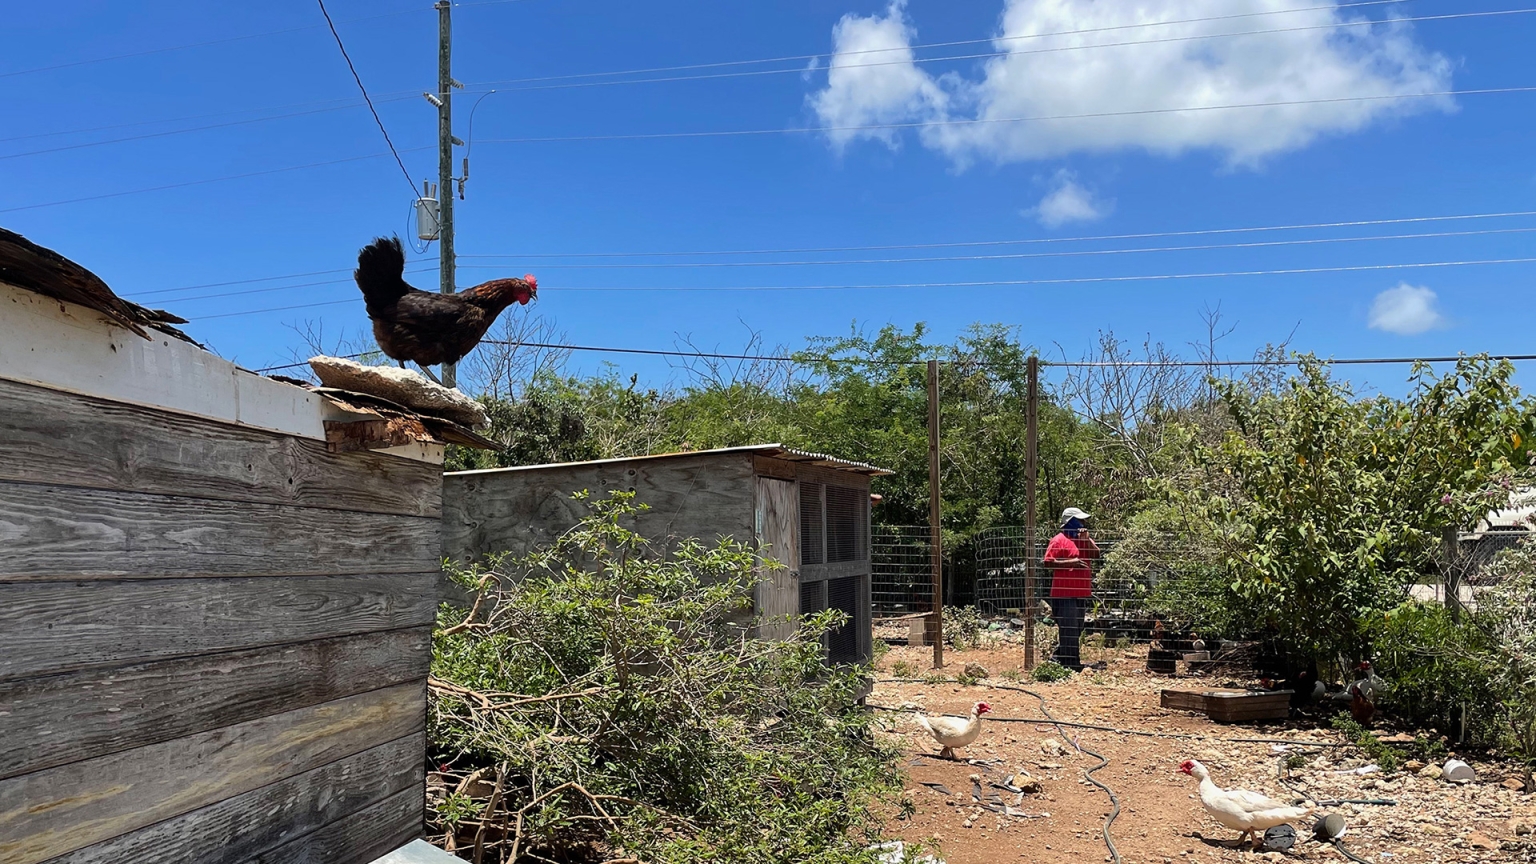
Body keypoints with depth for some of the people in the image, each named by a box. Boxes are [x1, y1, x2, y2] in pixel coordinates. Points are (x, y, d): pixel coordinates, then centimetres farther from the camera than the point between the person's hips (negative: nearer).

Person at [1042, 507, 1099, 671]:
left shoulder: (1085, 539, 16)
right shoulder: (1059, 540, -7)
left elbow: (1096, 555, 5)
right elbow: (1048, 562, -13)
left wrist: (1087, 539, -5)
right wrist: (1070, 562, -20)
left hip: (1081, 593, 8)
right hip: (1065, 594, -8)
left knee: (1076, 631, 15)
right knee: (1069, 631, -7)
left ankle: (1058, 658, 27)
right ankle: (1071, 664, -3)